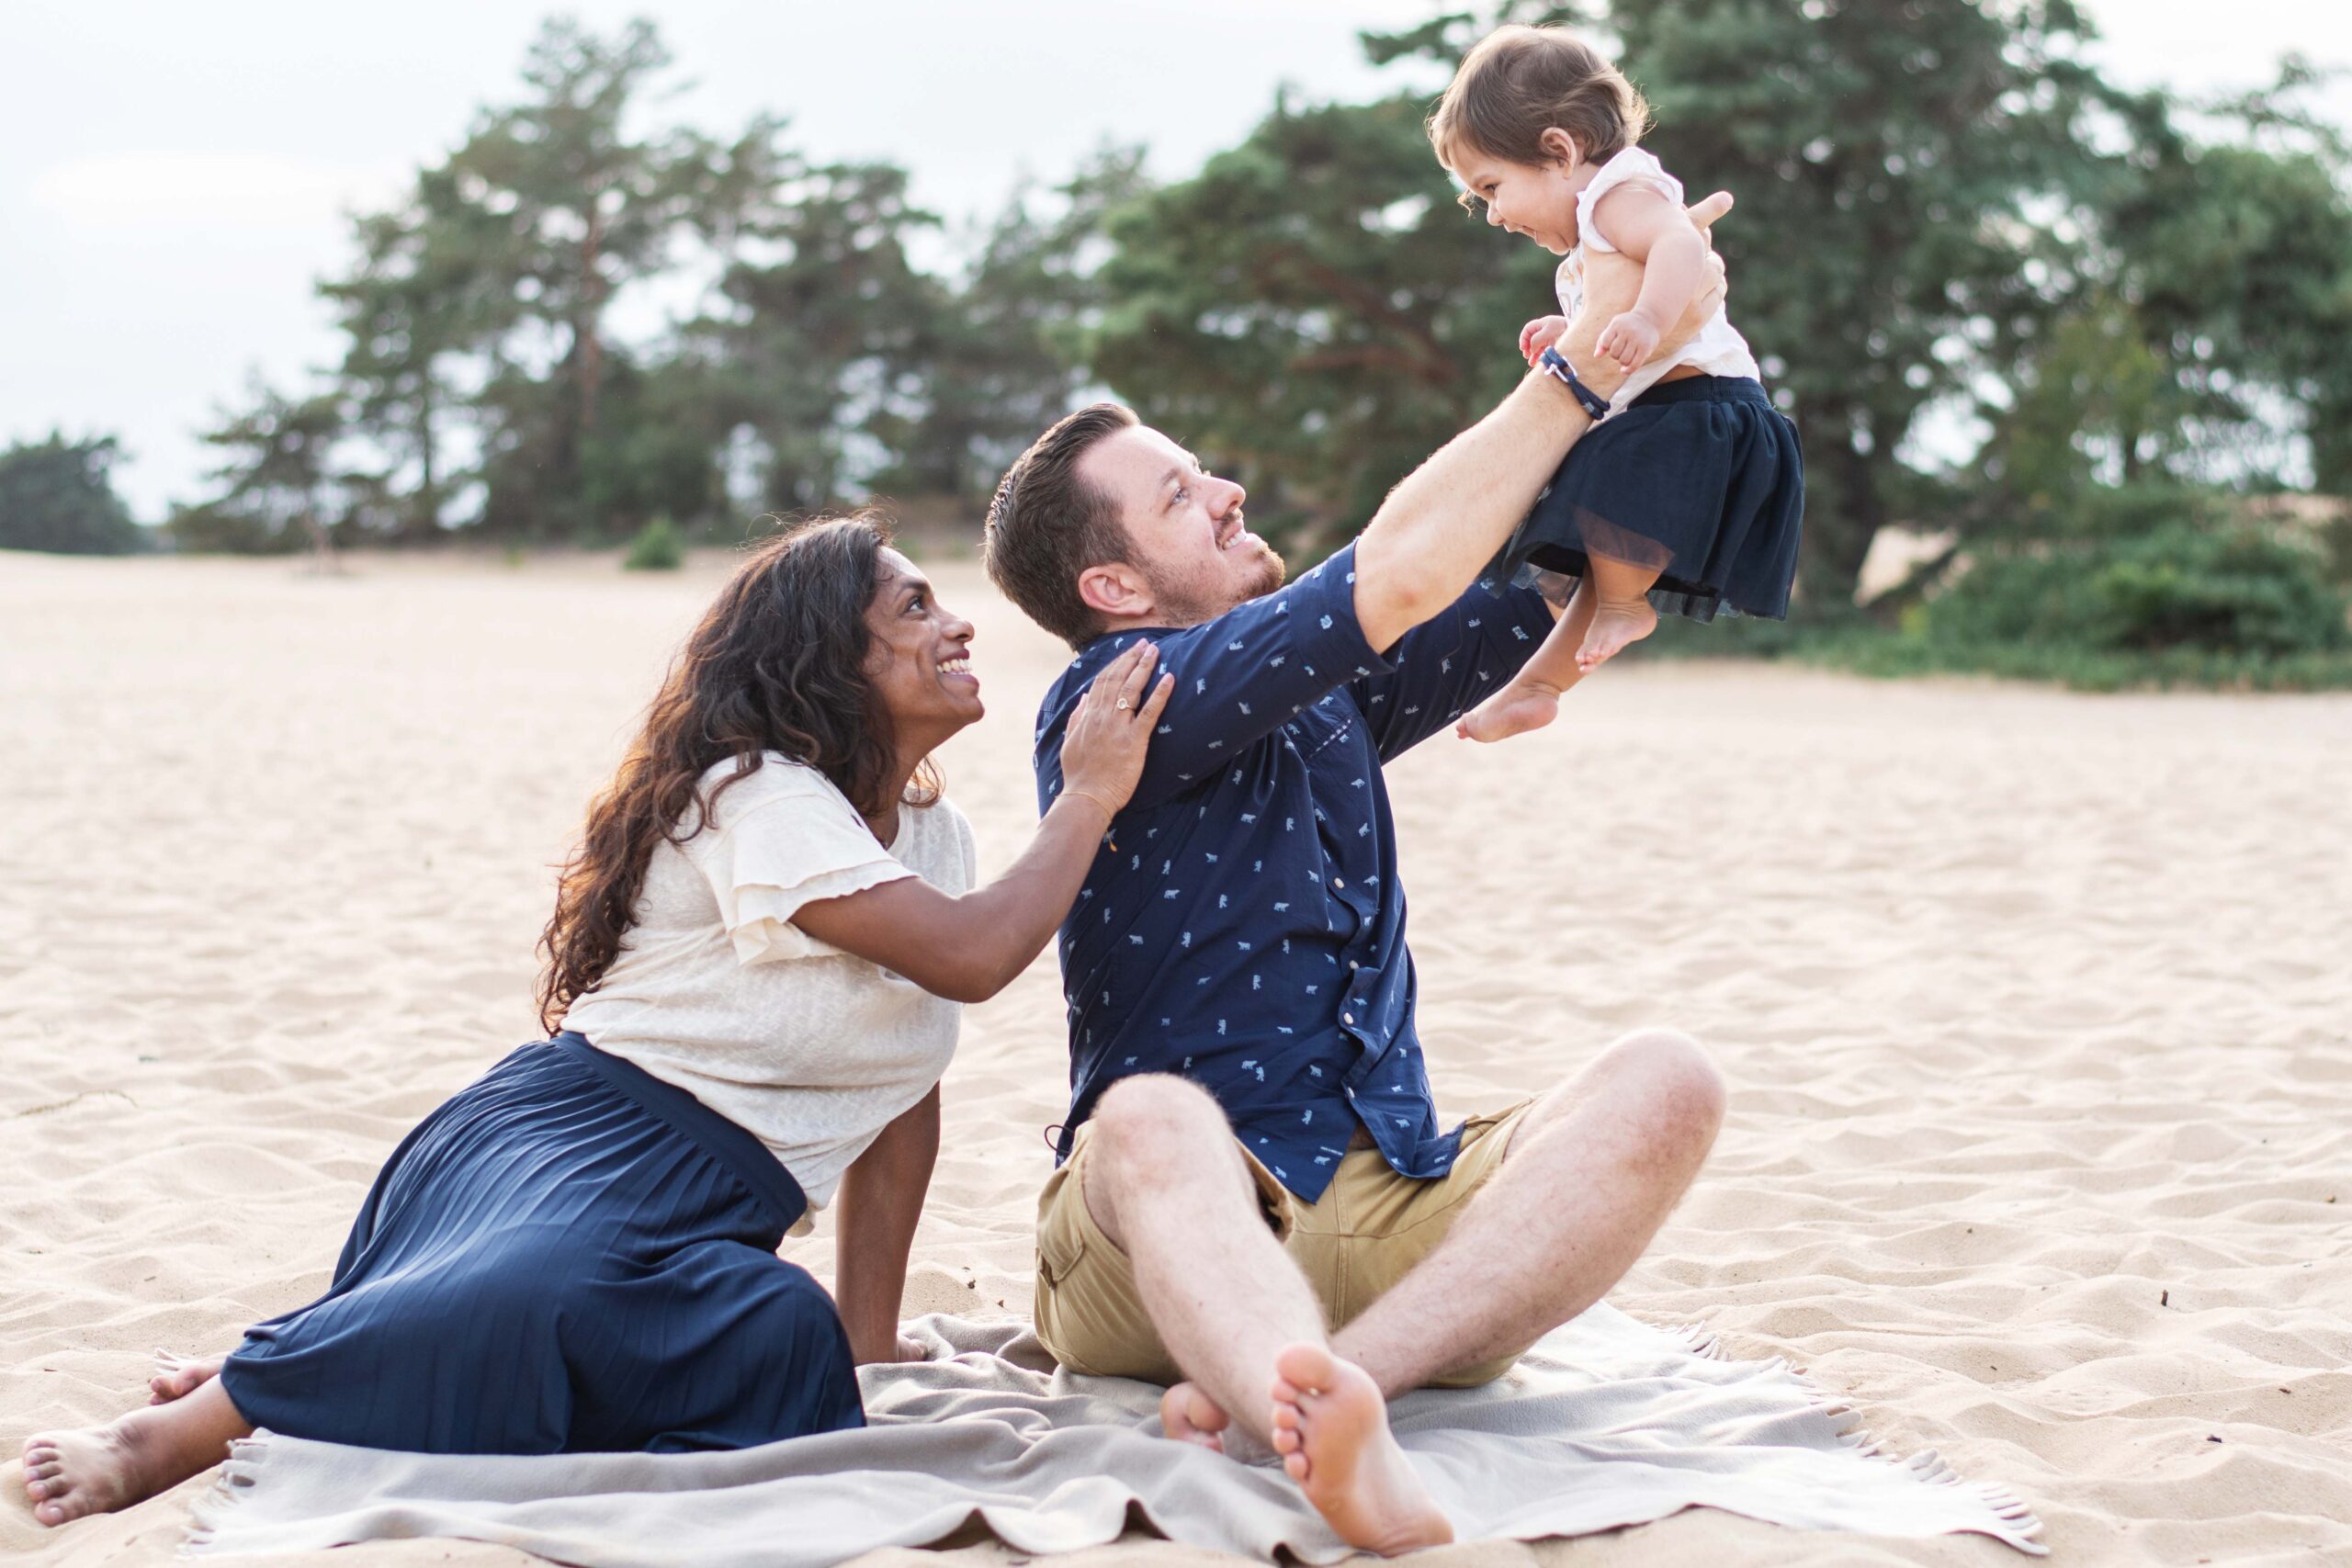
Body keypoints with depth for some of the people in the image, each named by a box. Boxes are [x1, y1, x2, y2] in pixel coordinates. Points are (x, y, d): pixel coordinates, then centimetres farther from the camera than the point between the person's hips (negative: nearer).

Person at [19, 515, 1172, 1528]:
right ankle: (177, 1430, -22)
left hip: (706, 1220, 8)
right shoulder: (758, 797, -8)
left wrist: (871, 1333, 14)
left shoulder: (936, 836, 17)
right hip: (580, 1139, -8)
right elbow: (967, 958, -19)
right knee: (539, 1287, -41)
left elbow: (906, 1097, 18)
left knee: (786, 1347, -27)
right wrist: (1091, 797, -7)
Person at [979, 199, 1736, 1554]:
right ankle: (1344, 1444, -70)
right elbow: (1401, 578, -15)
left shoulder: (1322, 691, 19)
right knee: (1153, 1118, -39)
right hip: (1173, 1234, -6)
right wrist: (1588, 360, -12)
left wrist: (1628, 372, 6)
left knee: (1667, 1082, -20)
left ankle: (1290, 1388, -39)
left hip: (1394, 1214, 6)